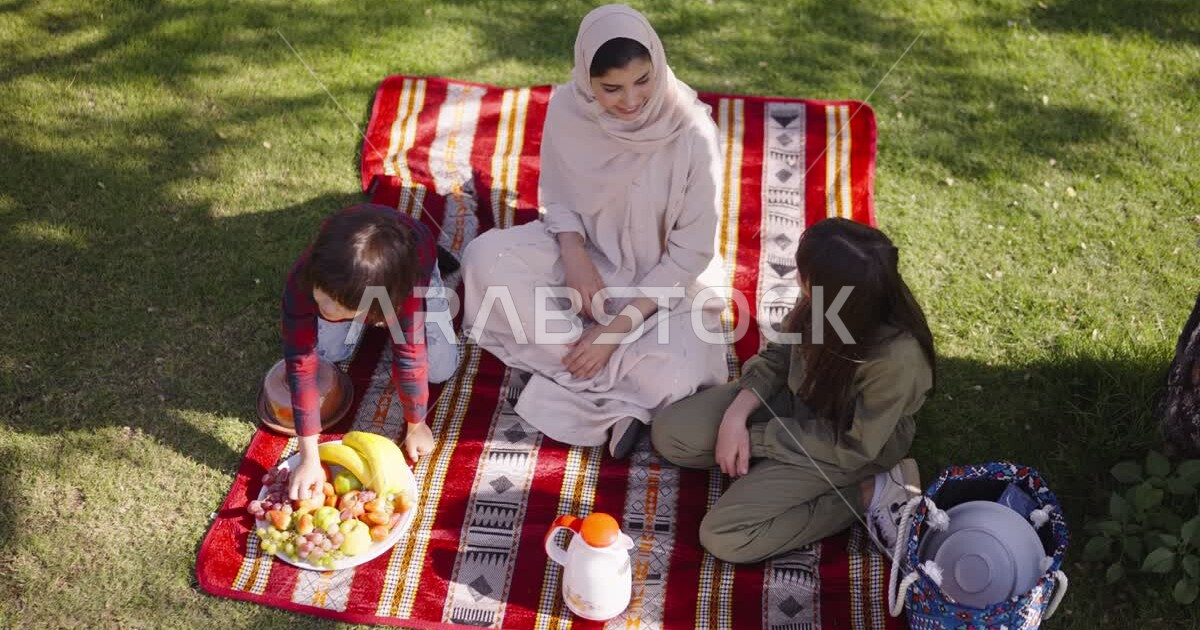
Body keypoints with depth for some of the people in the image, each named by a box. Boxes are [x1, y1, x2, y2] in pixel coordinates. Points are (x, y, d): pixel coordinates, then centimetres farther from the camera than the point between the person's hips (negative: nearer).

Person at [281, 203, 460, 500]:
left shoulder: (406, 288, -46)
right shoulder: (302, 281, -42)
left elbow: (410, 357, -33)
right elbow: (301, 365, -38)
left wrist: (416, 427, -19)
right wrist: (310, 460, -37)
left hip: (412, 264, -1)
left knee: (440, 368, -12)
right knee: (326, 350, -18)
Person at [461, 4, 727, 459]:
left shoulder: (691, 133, -24)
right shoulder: (567, 109, -15)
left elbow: (691, 253, -18)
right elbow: (558, 196, 1)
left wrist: (620, 326, -23)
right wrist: (574, 254, -19)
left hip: (659, 283, -4)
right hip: (585, 256, 4)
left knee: (669, 377, -34)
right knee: (485, 258, -24)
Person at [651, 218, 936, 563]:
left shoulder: (897, 359, -38)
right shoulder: (827, 300, -23)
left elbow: (852, 448, -24)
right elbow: (780, 353, -3)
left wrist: (755, 436, -18)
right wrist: (737, 415, -16)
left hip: (844, 446, -6)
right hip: (796, 396, 6)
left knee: (725, 536, -14)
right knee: (669, 433, -1)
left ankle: (872, 491, -5)